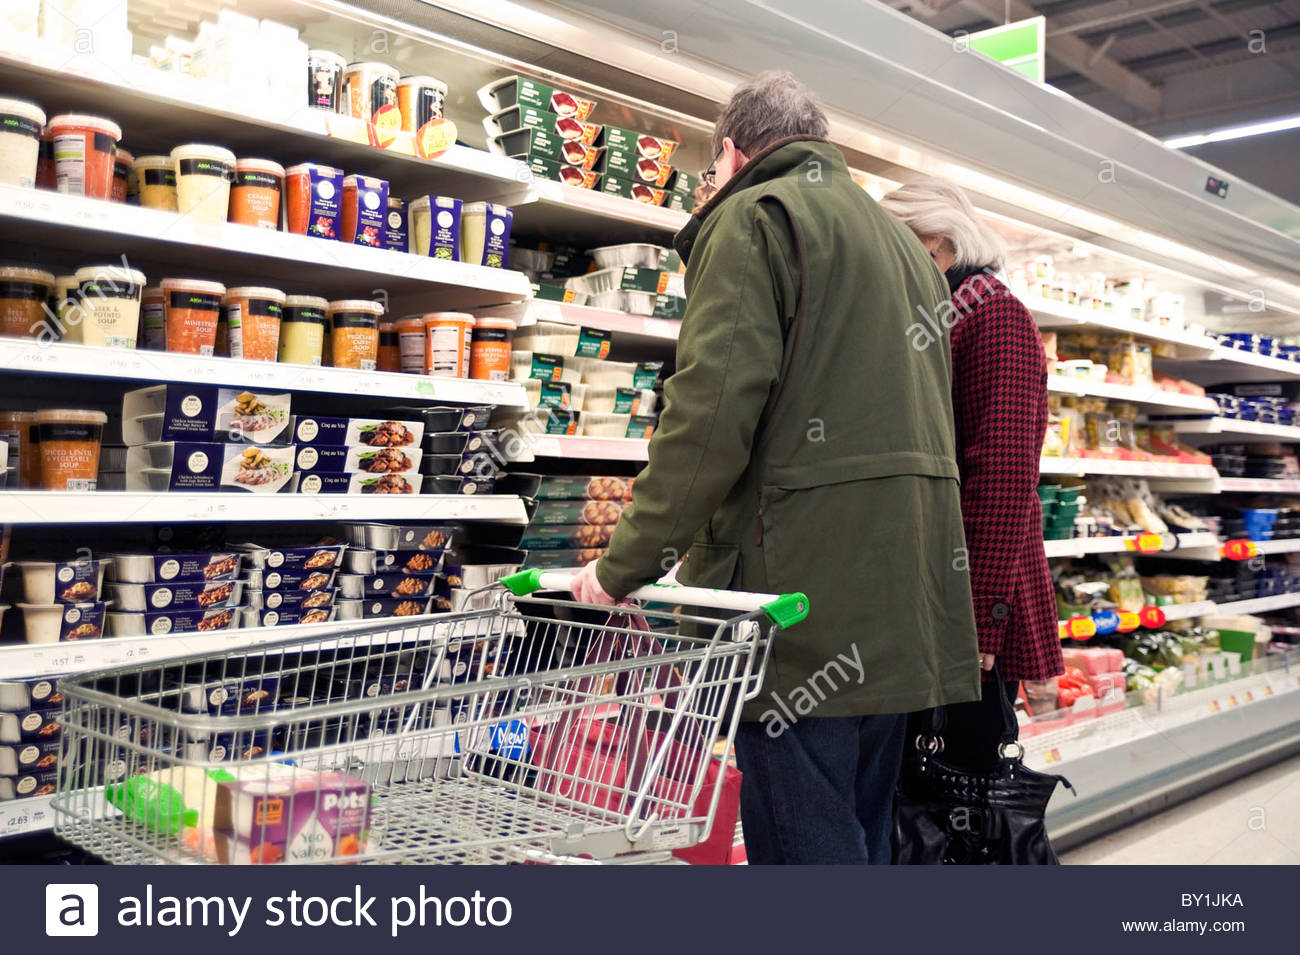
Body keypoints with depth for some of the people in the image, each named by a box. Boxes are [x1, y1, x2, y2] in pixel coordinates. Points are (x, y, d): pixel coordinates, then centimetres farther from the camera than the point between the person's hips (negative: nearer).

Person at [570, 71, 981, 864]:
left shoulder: (752, 219, -2)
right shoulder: (904, 241, 26)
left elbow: (713, 406, -16)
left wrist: (628, 564, -11)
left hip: (810, 587, -9)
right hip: (910, 588, 9)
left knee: (801, 841, -4)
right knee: (866, 833, 16)